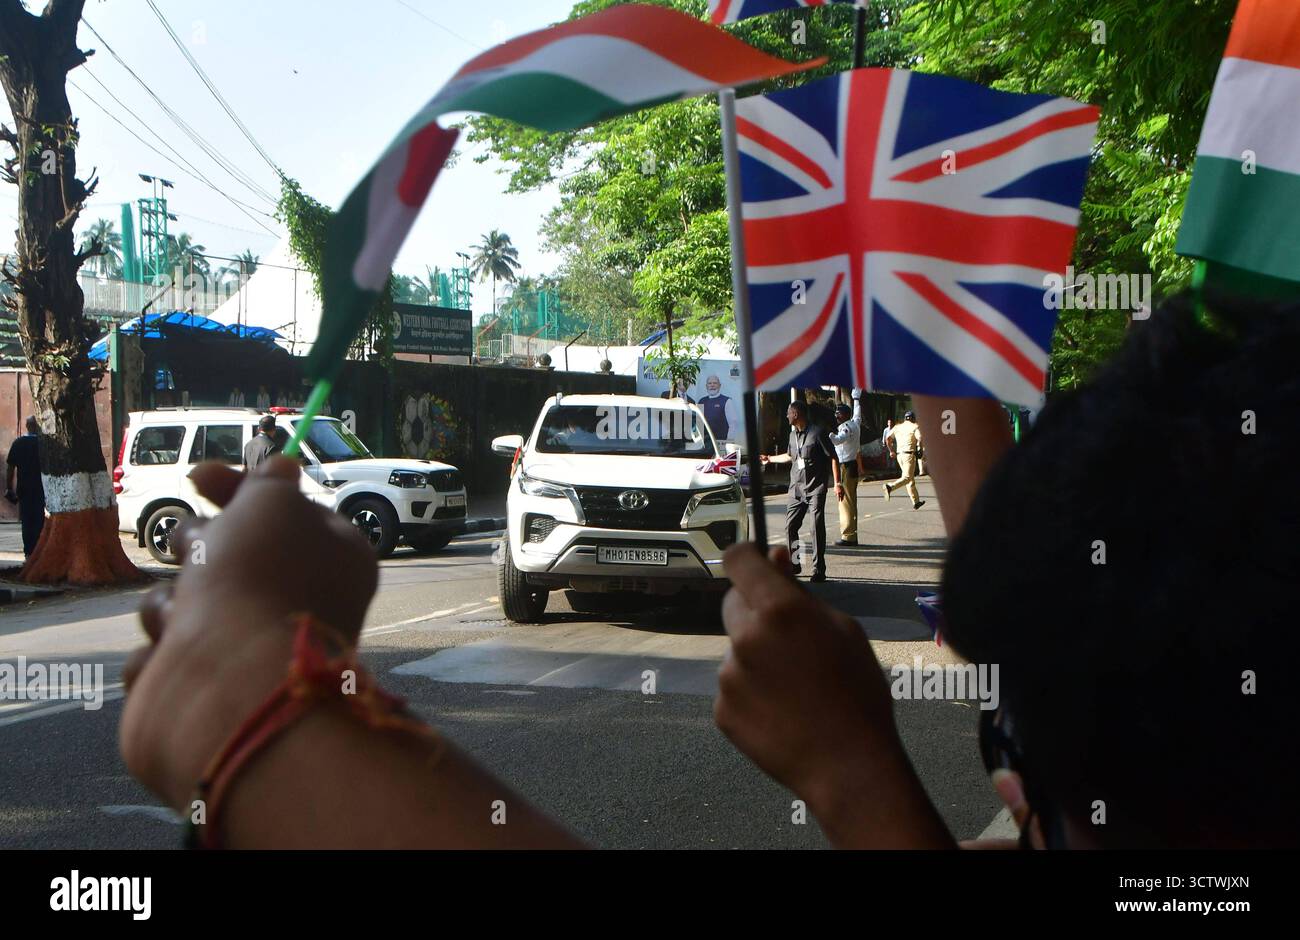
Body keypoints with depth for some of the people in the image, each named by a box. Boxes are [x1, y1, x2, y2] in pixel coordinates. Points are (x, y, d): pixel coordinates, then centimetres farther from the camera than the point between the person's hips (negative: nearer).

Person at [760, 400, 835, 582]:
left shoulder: (818, 432, -8)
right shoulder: (793, 434, 13)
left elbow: (833, 458, -8)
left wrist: (837, 483, -14)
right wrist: (770, 459, 41)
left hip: (816, 487, -7)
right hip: (797, 488, 7)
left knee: (817, 528, -9)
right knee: (790, 526, 3)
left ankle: (819, 569, -6)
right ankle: (794, 564, 17)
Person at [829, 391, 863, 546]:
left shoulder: (847, 427, -16)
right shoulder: (855, 423, 12)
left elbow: (836, 440, -35)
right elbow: (857, 413, 35)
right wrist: (856, 398, 50)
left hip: (845, 467, -10)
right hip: (852, 465, 10)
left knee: (846, 502, -8)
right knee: (850, 502, 12)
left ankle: (848, 536, -8)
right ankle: (852, 535, 17)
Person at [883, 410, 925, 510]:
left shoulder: (898, 427, 13)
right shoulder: (914, 427, -2)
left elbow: (888, 438, 6)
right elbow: (920, 438, -18)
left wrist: (891, 450, 14)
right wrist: (919, 447, 1)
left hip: (899, 454, 7)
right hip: (909, 454, -7)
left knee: (911, 479, 13)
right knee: (907, 478, -11)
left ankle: (916, 502, 17)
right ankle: (890, 487, -35)